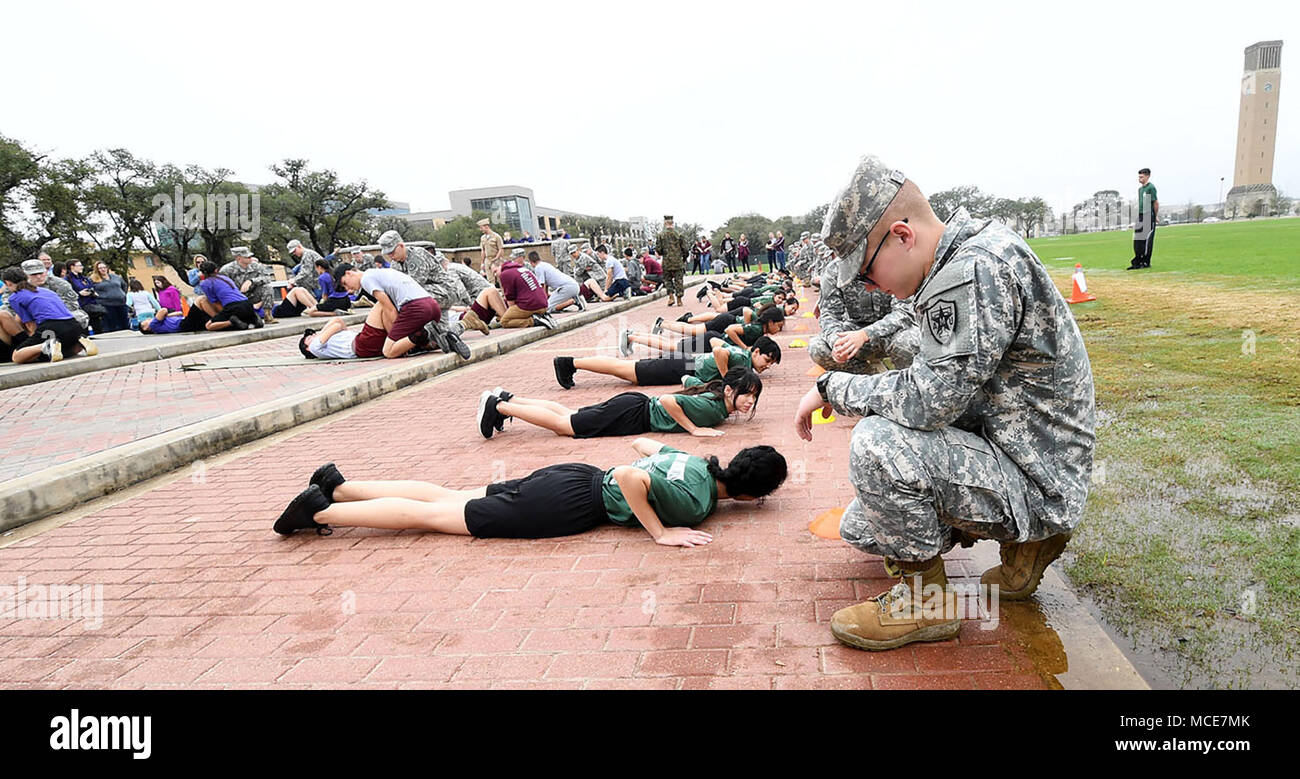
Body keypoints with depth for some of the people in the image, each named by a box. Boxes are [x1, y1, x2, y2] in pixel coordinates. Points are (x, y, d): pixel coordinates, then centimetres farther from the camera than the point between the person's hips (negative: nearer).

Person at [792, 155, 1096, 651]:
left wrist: (833, 387, -15)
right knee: (860, 529, 15)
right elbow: (940, 392, 16)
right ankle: (1023, 543, 18)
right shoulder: (958, 263, 7)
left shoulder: (976, 270, -25)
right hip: (1003, 447, 10)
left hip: (1036, 480, -10)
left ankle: (925, 599, -8)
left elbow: (929, 400, -29)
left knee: (877, 444, -30)